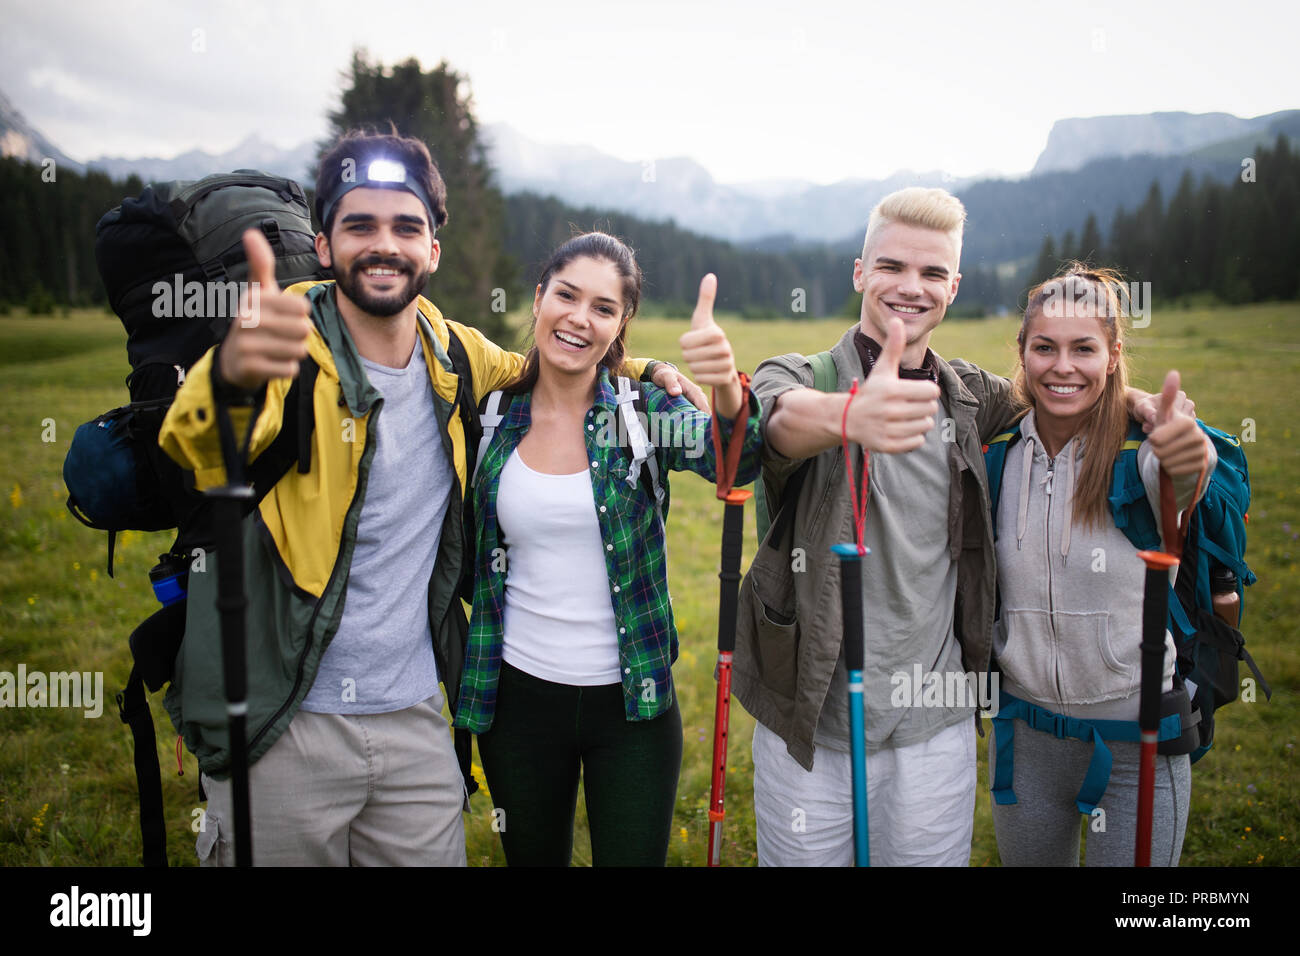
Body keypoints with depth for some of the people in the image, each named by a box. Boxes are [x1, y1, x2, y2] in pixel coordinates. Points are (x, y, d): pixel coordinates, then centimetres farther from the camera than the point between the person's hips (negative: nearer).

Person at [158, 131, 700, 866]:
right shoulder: (290, 346, -12)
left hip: (415, 722, 4)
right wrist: (234, 377, -56)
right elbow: (199, 448, -33)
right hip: (283, 730, -3)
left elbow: (540, 369, 23)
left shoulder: (456, 356, 2)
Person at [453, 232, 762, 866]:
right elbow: (466, 552, 10)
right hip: (519, 695, 2)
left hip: (631, 700, -1)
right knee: (532, 858, 19)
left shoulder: (643, 413, -7)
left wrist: (727, 386, -46)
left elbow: (735, 461, -27)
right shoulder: (495, 417, -2)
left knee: (635, 856, 9)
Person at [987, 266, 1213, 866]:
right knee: (1025, 861, 19)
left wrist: (1187, 459, -59)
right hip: (1023, 735, 3)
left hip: (1137, 740, -2)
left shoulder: (1139, 449, -13)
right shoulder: (998, 452, -4)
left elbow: (1177, 487, -38)